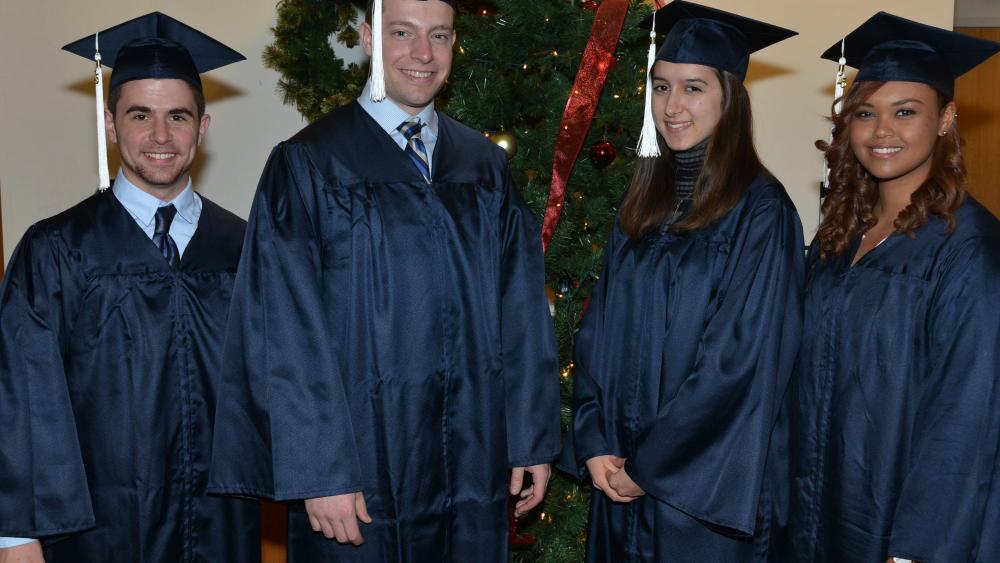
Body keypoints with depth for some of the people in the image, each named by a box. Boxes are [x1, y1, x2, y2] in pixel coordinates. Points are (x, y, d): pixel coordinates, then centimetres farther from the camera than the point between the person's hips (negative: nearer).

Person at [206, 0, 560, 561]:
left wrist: (534, 437, 3)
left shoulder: (487, 167, 6)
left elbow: (522, 312, 5)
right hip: (360, 466, -4)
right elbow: (290, 336, -11)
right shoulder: (308, 166, -7)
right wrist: (319, 473, -15)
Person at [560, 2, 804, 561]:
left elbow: (744, 362, -16)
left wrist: (652, 466, -14)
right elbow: (600, 332, 6)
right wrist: (594, 445, -4)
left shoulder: (760, 213, -13)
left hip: (702, 483, -5)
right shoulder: (643, 203, 6)